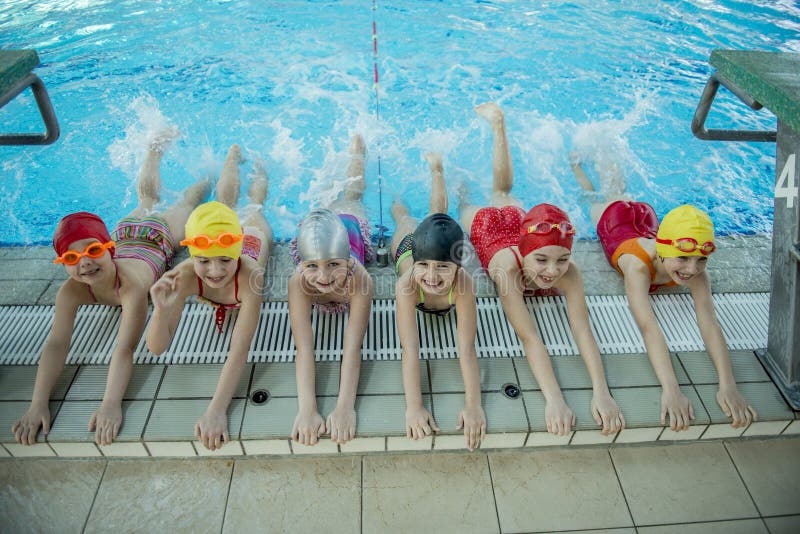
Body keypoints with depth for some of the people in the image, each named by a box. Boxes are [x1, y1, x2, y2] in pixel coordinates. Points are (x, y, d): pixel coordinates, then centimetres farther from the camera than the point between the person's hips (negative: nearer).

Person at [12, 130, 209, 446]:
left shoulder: (133, 284, -53)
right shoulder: (71, 291, -39)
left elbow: (125, 349, -57)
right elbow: (56, 344, -43)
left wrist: (111, 404, -66)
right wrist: (38, 404, -54)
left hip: (159, 236, -3)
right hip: (125, 234, 3)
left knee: (188, 202, 26)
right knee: (147, 198, 35)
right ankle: (156, 148, 63)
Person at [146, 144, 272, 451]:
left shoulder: (249, 274, -55)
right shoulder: (185, 276, -48)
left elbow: (240, 350, -58)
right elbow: (157, 349, -43)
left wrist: (216, 410, -67)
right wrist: (162, 310, -64)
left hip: (253, 236, -1)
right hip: (216, 234, 1)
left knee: (254, 209, 35)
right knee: (225, 202, 35)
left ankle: (258, 170, 67)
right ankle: (234, 155, 66)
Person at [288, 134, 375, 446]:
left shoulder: (359, 278, -51)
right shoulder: (298, 282, -48)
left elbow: (353, 347, -53)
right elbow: (304, 348, -51)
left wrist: (345, 407, -63)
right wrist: (306, 409, -63)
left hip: (352, 226, 2)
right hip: (313, 231, -1)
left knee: (351, 197, 34)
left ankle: (356, 148, 59)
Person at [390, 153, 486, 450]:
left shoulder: (463, 282, -50)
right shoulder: (407, 284, -51)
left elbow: (467, 350, -50)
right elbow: (410, 349, -52)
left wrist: (473, 406, -59)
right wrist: (414, 407, -62)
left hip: (444, 242, 2)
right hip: (408, 246, -2)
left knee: (438, 213, 36)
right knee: (405, 221, 36)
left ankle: (435, 166, 61)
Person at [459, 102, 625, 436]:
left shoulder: (569, 273, -44)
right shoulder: (508, 267, -51)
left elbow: (583, 331, -50)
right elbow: (529, 337, -55)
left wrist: (601, 392, -62)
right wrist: (554, 399, -64)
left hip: (518, 220, 3)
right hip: (486, 225, -3)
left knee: (502, 193, 34)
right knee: (465, 208, 32)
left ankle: (497, 122, 53)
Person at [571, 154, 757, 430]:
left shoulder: (698, 273, -44)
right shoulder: (638, 265, -55)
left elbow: (709, 322, -54)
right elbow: (648, 327, -65)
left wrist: (728, 384, -66)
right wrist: (670, 389, -75)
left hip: (646, 216, 3)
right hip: (613, 219, -3)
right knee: (596, 200, 31)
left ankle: (610, 173, 65)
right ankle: (576, 163, 57)